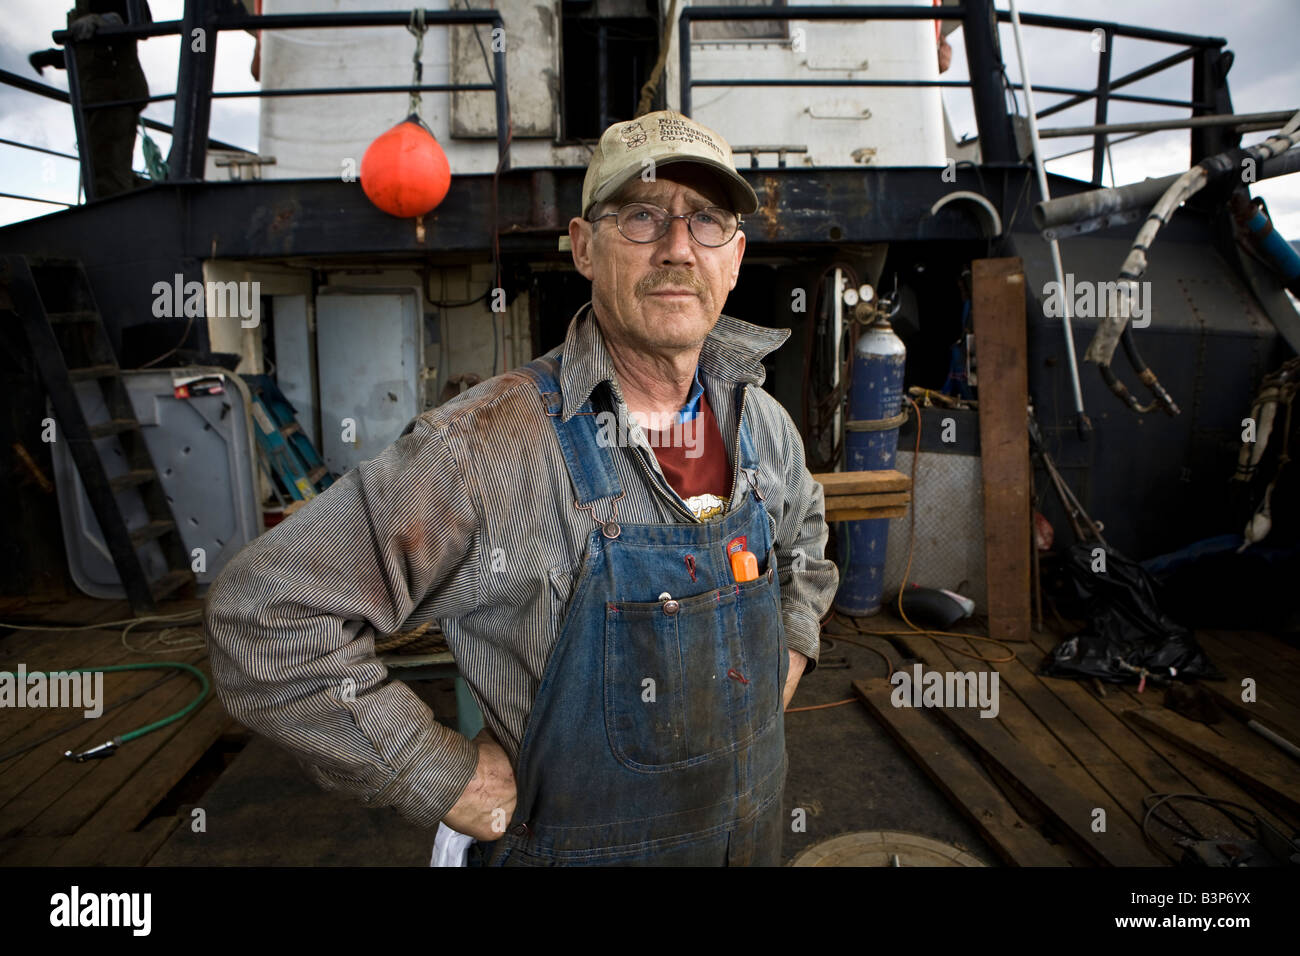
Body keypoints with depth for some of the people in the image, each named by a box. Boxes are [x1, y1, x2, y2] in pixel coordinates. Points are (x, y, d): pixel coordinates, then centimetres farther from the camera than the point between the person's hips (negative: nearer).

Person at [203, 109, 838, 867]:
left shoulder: (762, 424, -5)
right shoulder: (490, 444, -26)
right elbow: (268, 615, -25)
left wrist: (784, 660, 4)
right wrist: (448, 779, -21)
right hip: (577, 843, -5)